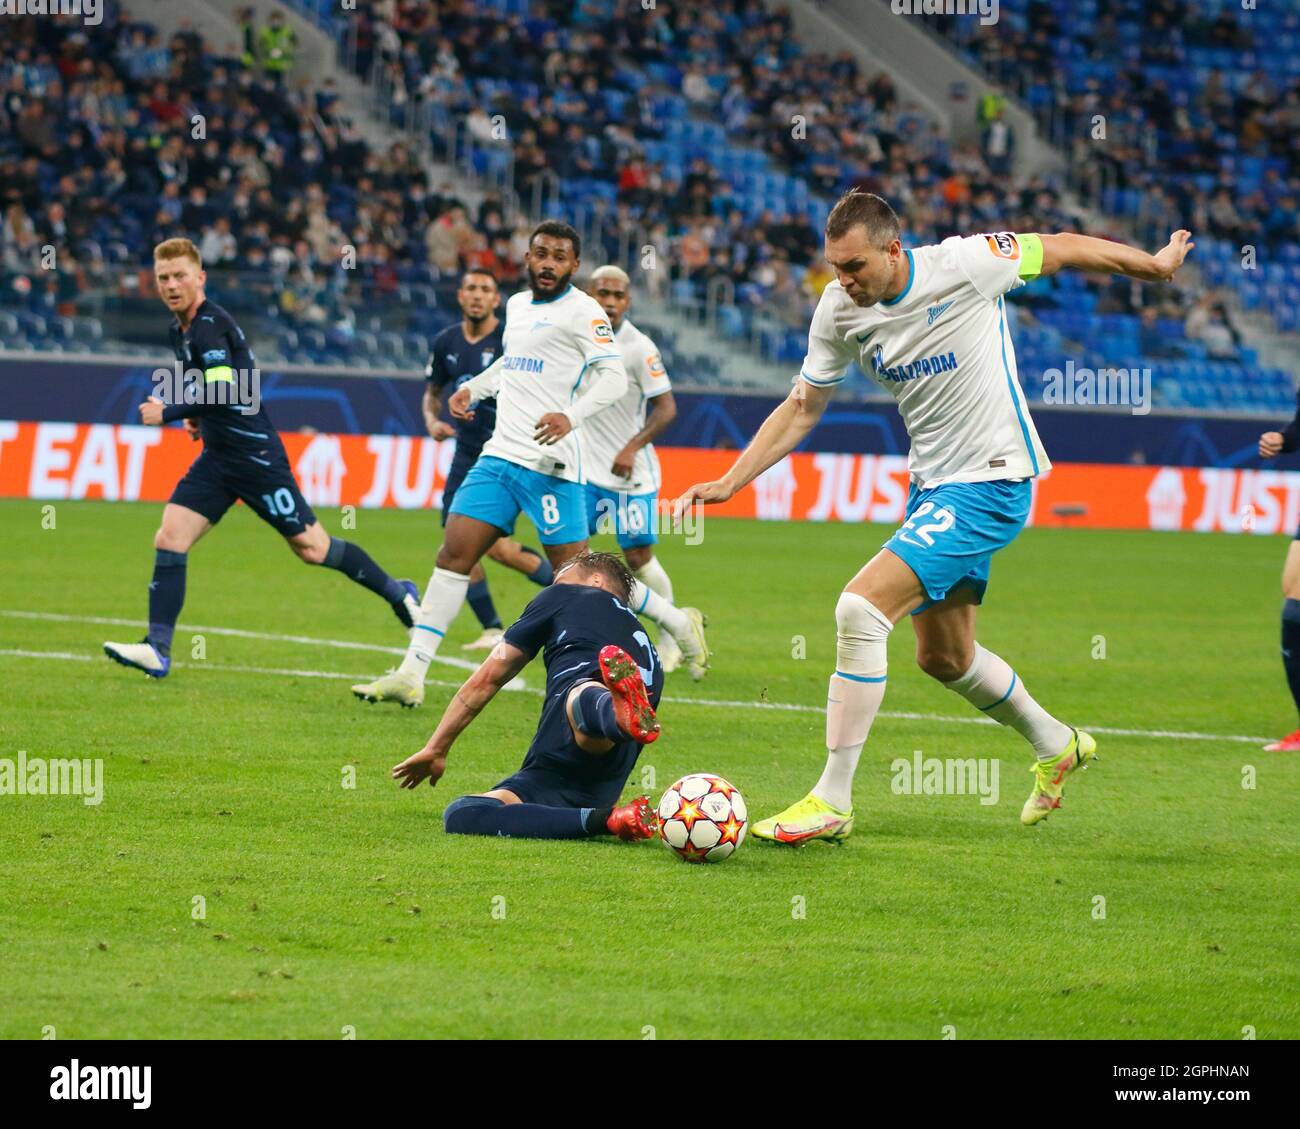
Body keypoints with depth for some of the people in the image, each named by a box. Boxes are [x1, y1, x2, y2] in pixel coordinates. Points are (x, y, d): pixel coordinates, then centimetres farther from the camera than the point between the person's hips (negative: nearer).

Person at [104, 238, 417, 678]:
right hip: (217, 457, 9)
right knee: (169, 541, -7)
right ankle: (158, 650, -10)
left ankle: (397, 593, 20)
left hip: (255, 455, -9)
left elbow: (222, 390, -28)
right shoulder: (180, 329, 13)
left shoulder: (211, 324, -16)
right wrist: (198, 416, 14)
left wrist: (169, 413, -26)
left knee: (312, 548, 0)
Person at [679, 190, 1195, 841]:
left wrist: (1155, 264, 11)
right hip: (931, 485, 8)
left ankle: (831, 803, -15)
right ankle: (1056, 746, 46)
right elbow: (802, 408, 7)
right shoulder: (838, 310, -4)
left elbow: (1063, 249, -4)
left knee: (861, 607, -21)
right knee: (943, 658, 19)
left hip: (991, 482, -8)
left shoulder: (964, 264, -20)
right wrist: (729, 482, -3)